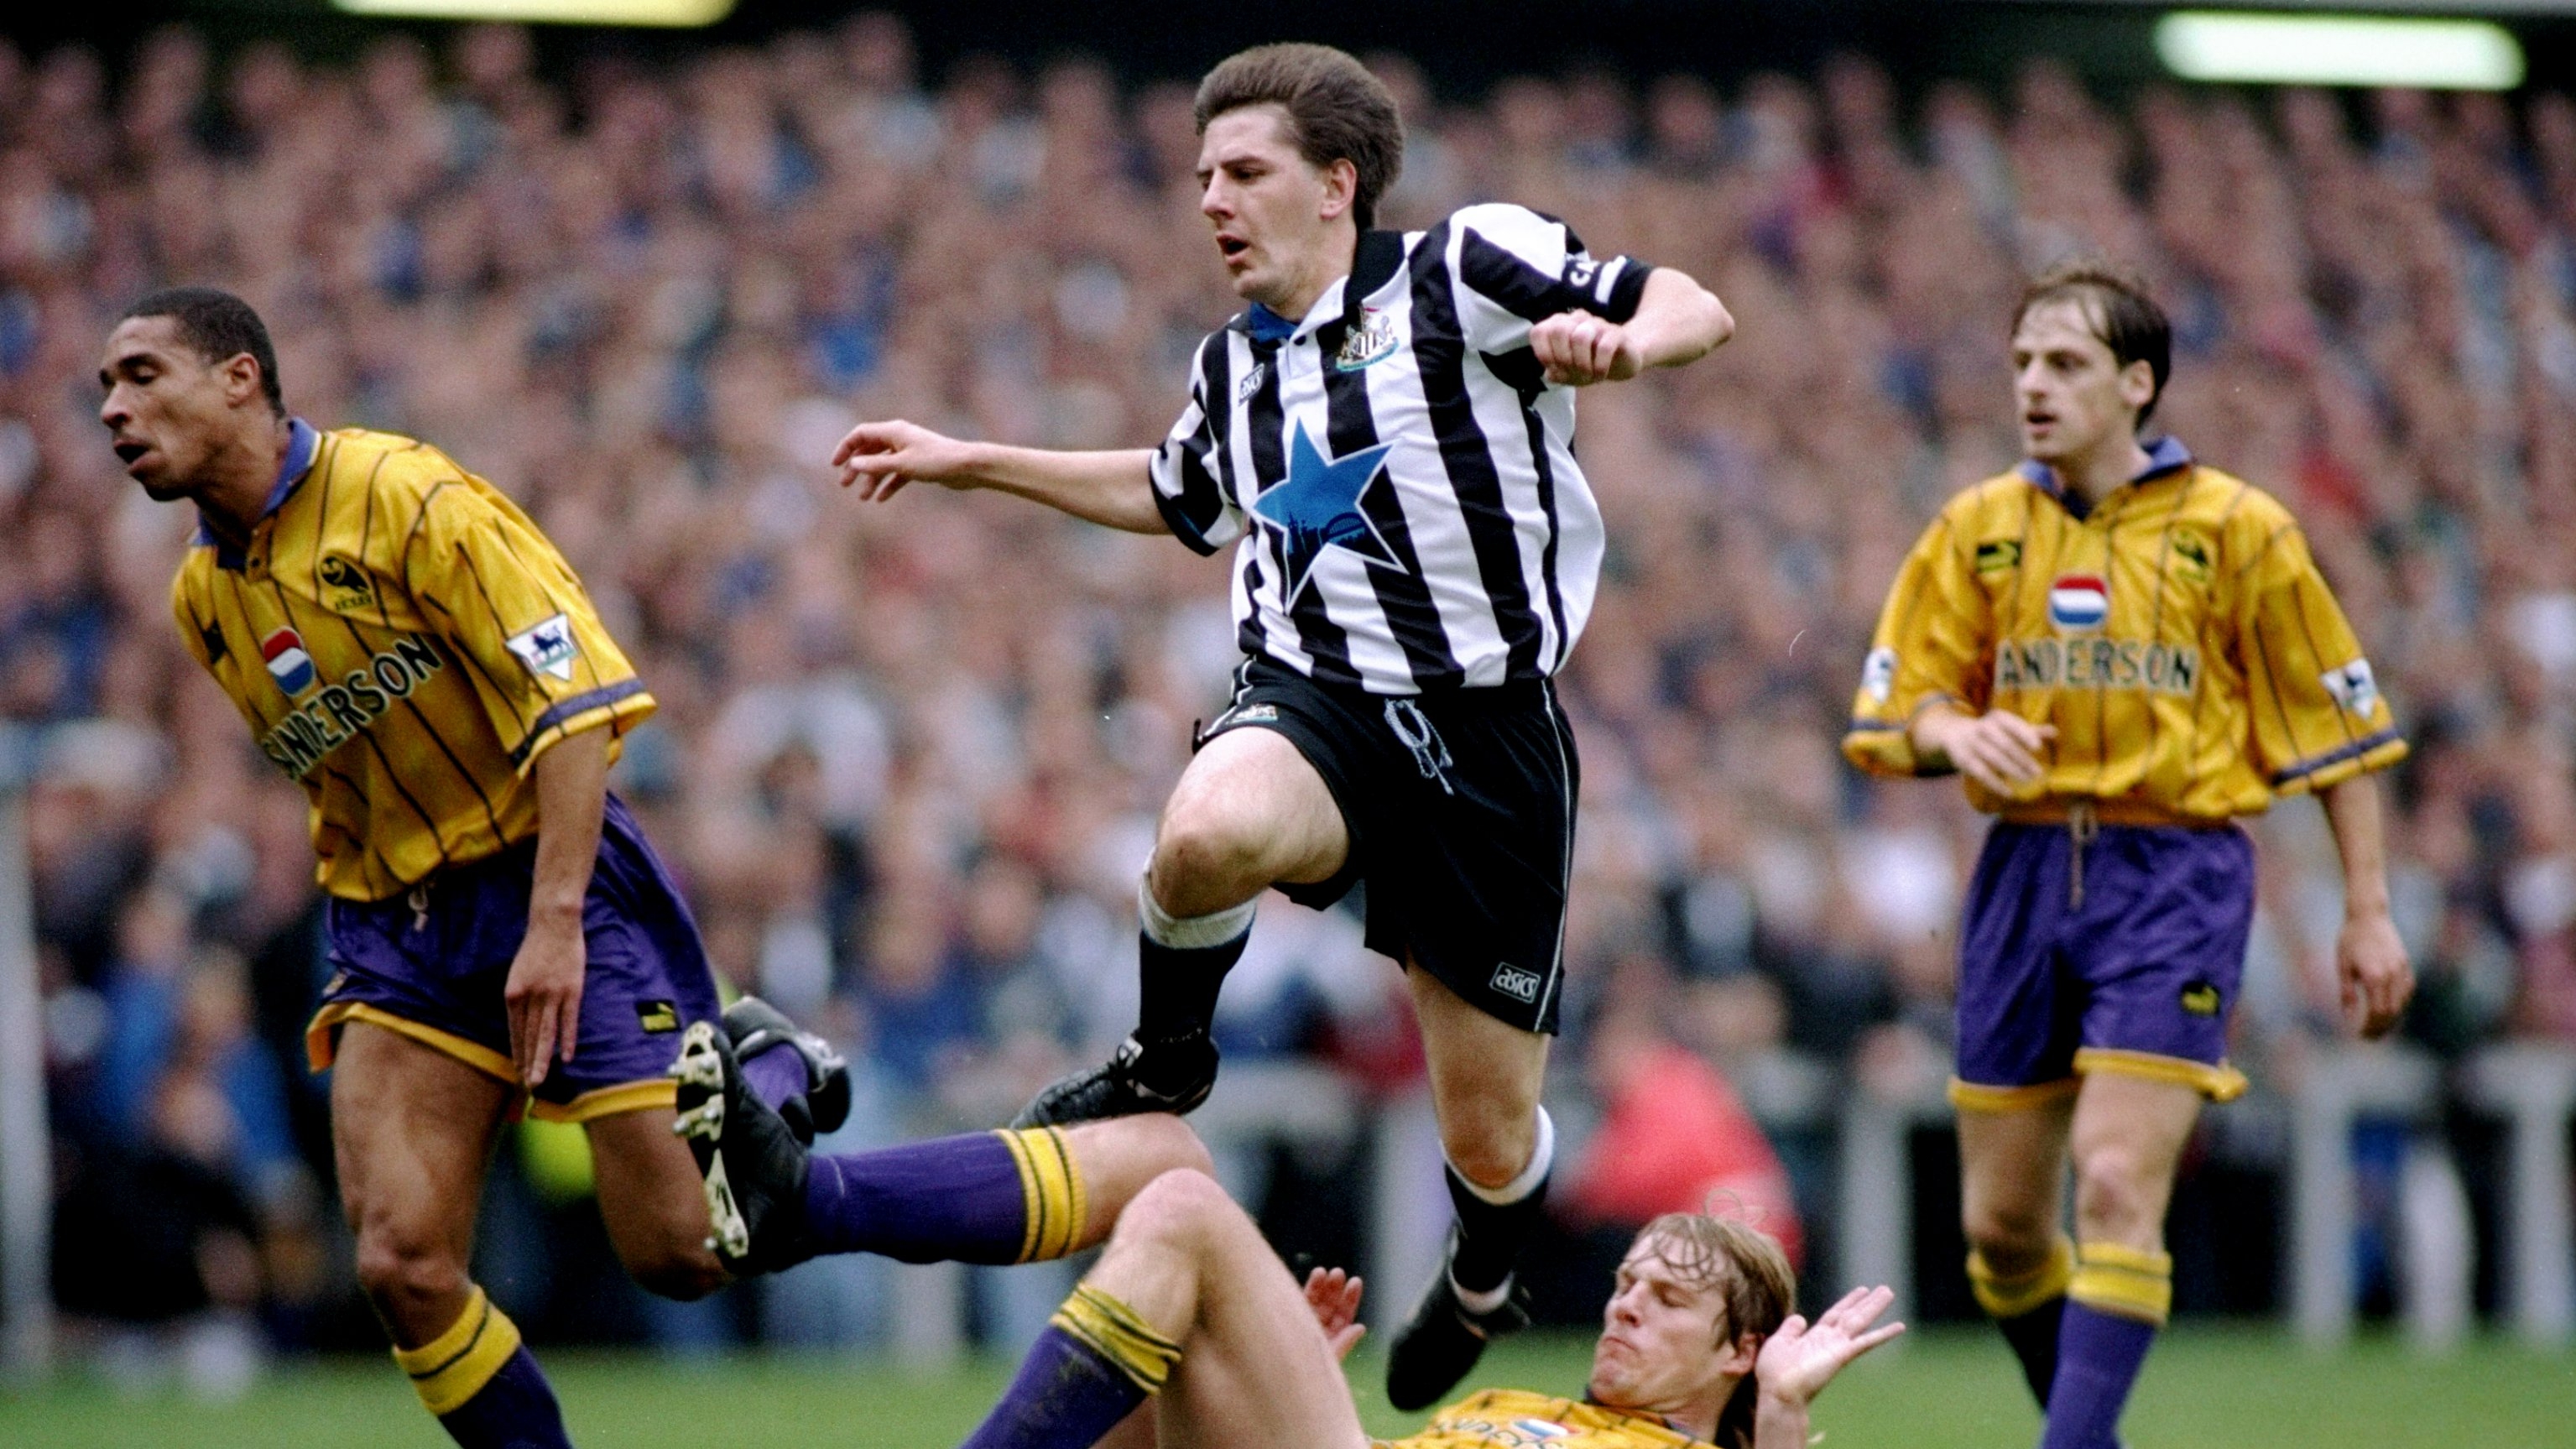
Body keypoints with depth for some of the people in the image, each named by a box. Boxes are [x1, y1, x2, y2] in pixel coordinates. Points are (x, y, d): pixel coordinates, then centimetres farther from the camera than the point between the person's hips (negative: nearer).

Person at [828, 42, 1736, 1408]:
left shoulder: (1466, 268, -4)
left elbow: (1693, 309, -4)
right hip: (1317, 700, 3)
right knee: (1206, 831, -38)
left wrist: (1610, 340, -27)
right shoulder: (1235, 364, 14)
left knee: (1489, 1140, 3)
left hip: (1488, 730, -3)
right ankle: (1163, 1063, -6)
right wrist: (972, 463, 35)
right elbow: (1176, 491, 36)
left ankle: (1481, 1283, 41)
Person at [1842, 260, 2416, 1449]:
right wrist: (1959, 733, -14)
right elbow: (1895, 710, 10)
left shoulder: (2234, 530, -1)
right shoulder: (1978, 530, 7)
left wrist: (2368, 915, 1)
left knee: (2116, 1185, -18)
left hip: (2176, 872, -4)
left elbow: (2336, 726, 4)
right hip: (2025, 870, 4)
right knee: (2000, 1219, 6)